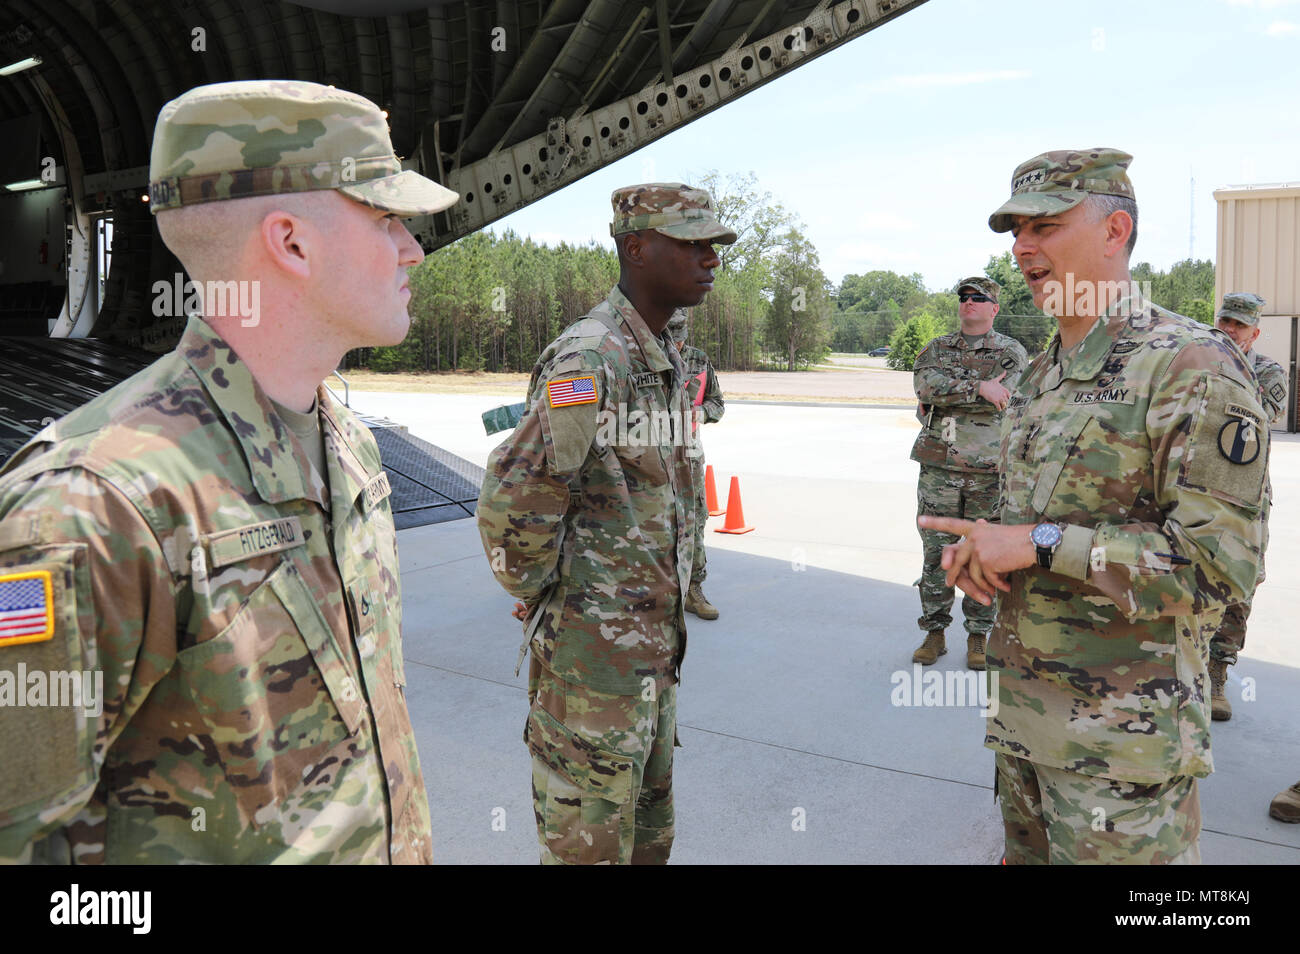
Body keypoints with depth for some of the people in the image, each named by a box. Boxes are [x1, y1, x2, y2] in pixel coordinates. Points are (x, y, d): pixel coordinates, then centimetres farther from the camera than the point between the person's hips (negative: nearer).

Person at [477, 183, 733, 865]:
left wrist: (665, 608, 16)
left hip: (653, 639, 9)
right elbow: (511, 504, -26)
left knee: (649, 827, 23)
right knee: (590, 839, 7)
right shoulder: (589, 360, -22)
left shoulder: (661, 356, 10)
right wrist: (543, 601, -11)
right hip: (594, 648, -9)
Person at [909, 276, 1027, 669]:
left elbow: (1006, 396, -15)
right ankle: (934, 633, 17)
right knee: (936, 552, 5)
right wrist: (978, 387, -20)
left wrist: (945, 397, -11)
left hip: (989, 473, -2)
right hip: (939, 469, 2)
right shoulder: (936, 348, 11)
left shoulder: (1012, 352, 4)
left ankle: (978, 637, 18)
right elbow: (925, 383, -10)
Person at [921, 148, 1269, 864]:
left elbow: (1219, 563, -20)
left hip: (1120, 735, -8)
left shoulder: (1192, 367, -15)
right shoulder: (1039, 374, 11)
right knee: (1029, 850, 21)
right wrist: (979, 552, -1)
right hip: (1020, 709, 8)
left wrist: (1040, 544, -21)